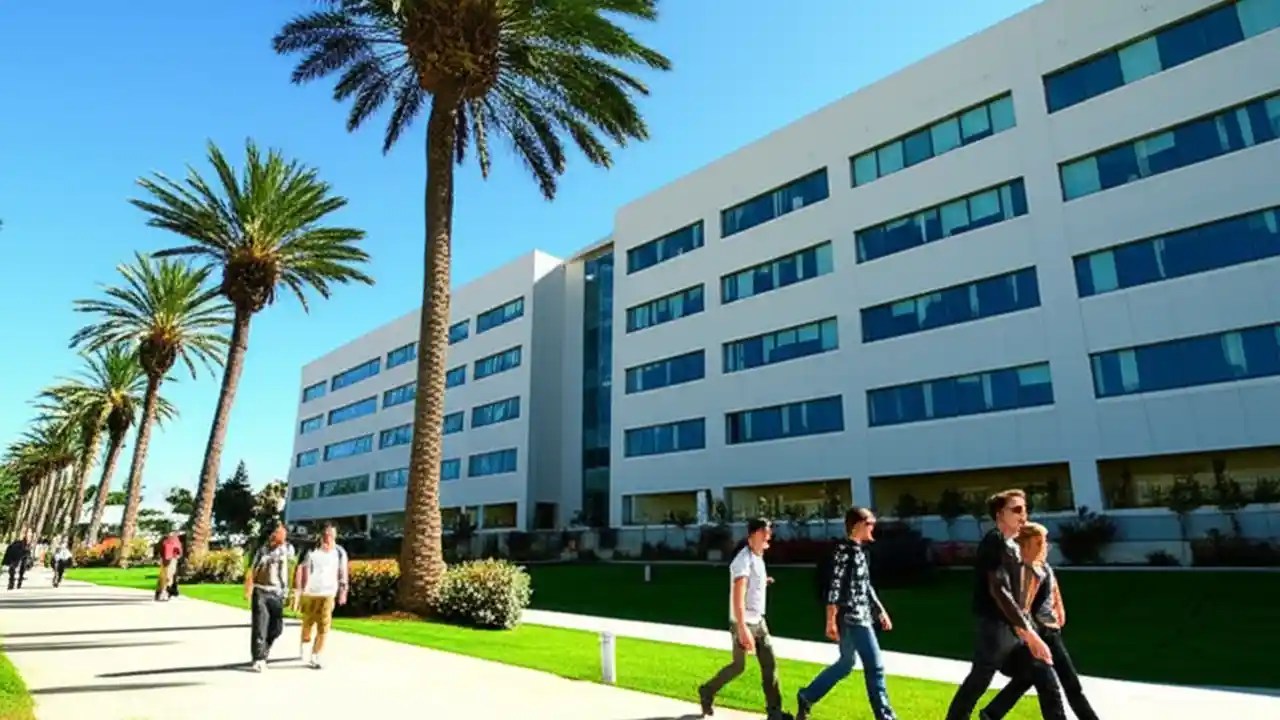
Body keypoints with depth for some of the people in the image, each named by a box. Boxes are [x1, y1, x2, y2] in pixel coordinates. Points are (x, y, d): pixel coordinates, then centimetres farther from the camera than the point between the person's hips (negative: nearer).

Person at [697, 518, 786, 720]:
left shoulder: (759, 558, 8)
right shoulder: (744, 560, -21)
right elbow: (738, 597, -30)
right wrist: (743, 629, -34)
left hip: (759, 621, 8)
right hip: (744, 623, -8)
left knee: (770, 665, 3)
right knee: (738, 666, 6)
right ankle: (707, 691, 27)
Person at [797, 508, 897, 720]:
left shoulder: (859, 550, 13)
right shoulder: (843, 549, -15)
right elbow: (834, 586, -19)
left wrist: (881, 611, 22)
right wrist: (831, 620, -21)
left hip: (861, 616, 10)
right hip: (851, 617, -10)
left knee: (845, 664, 16)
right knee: (875, 666, -2)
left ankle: (806, 697, 25)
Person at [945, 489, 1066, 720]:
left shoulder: (1011, 546, 14)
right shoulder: (995, 542, -15)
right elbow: (999, 591, -23)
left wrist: (1026, 627, 14)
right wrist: (1029, 632, -24)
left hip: (1015, 627, 9)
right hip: (996, 627, -9)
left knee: (1047, 681, 8)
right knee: (977, 684, 2)